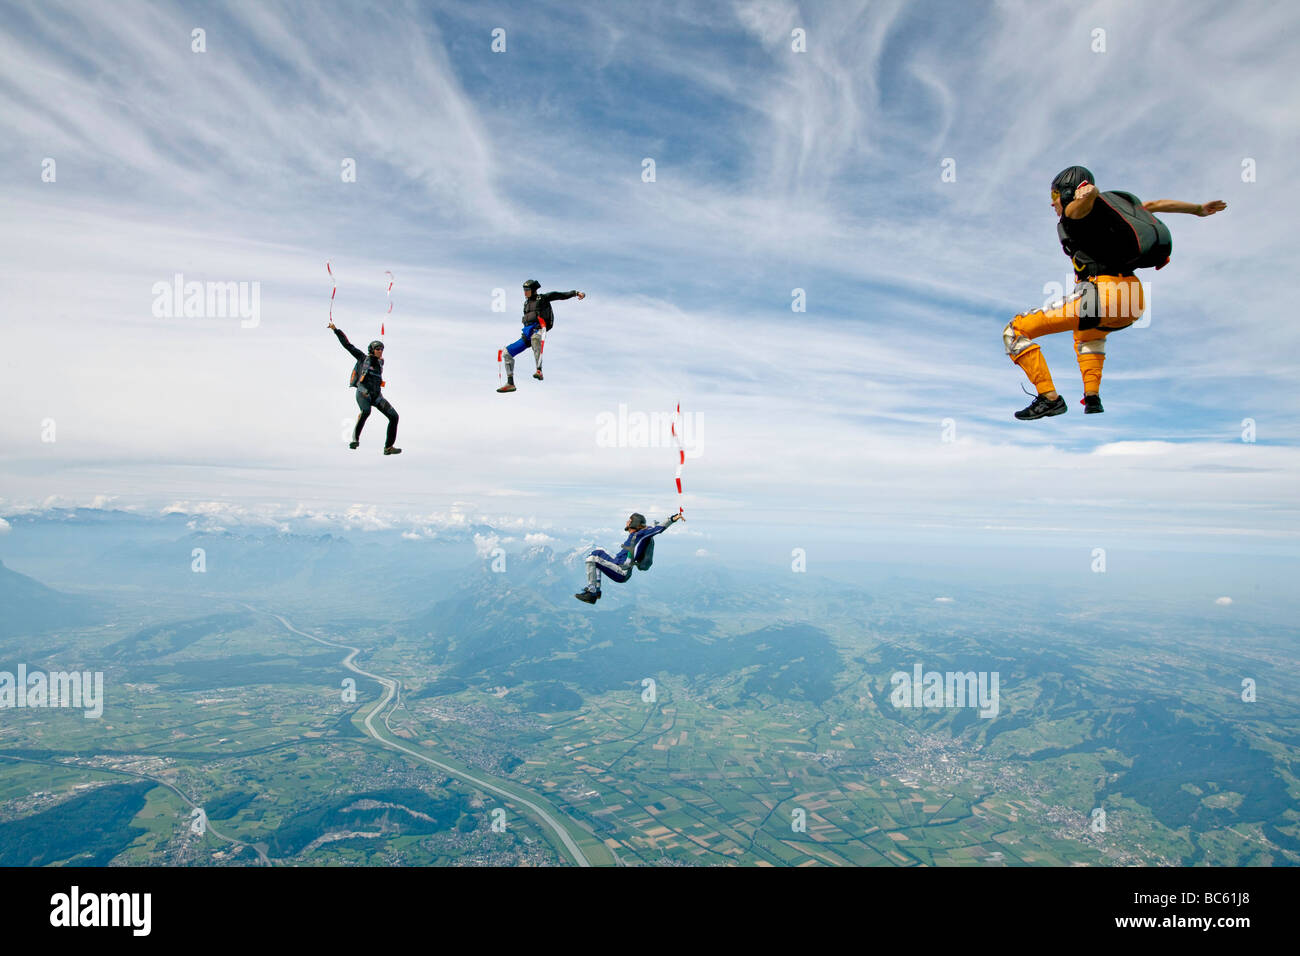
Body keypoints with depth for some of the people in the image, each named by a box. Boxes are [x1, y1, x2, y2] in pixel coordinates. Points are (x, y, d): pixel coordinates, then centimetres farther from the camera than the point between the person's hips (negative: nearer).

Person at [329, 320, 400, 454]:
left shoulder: (381, 362, 18)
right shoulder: (364, 358, 7)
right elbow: (347, 345, 7)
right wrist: (336, 330, 7)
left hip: (376, 395, 6)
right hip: (363, 393, -6)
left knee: (394, 416, -6)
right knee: (366, 410, -37)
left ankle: (388, 447, 0)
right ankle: (355, 438, -24)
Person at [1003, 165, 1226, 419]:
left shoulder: (1073, 213, 3)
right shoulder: (1109, 207, 26)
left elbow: (1091, 193, -20)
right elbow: (1153, 205, 38)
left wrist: (1087, 194, -44)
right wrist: (1198, 209, 52)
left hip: (1103, 297, -9)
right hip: (1135, 304, 9)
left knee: (1016, 331, -5)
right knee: (1088, 330, 43)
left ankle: (1049, 399, -12)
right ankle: (1092, 398, 27)